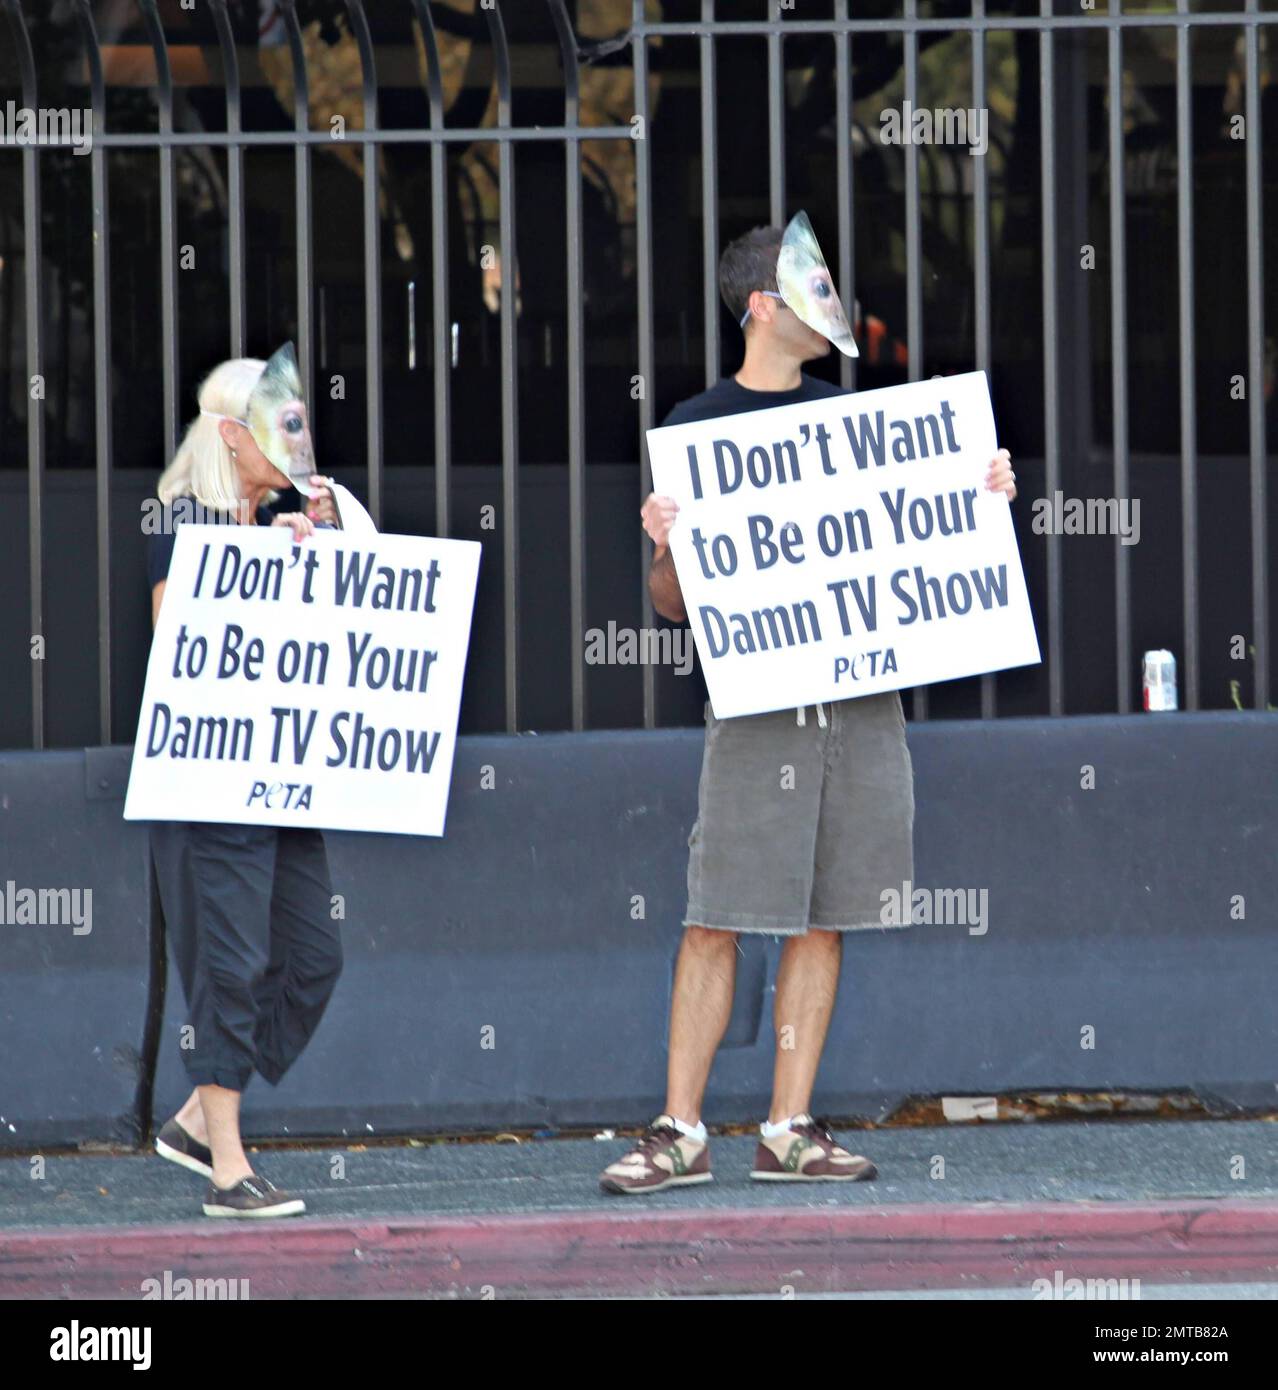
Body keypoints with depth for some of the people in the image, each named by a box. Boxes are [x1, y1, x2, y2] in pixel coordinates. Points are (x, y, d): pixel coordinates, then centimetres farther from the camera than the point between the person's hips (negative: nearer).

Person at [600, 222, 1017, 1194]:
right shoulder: (698, 426, 4)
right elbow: (675, 605, 3)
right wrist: (665, 546, -18)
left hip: (859, 690, 4)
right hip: (755, 700, -4)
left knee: (823, 921, 3)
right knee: (717, 921, -7)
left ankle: (790, 1132, 7)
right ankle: (680, 1133, -4)